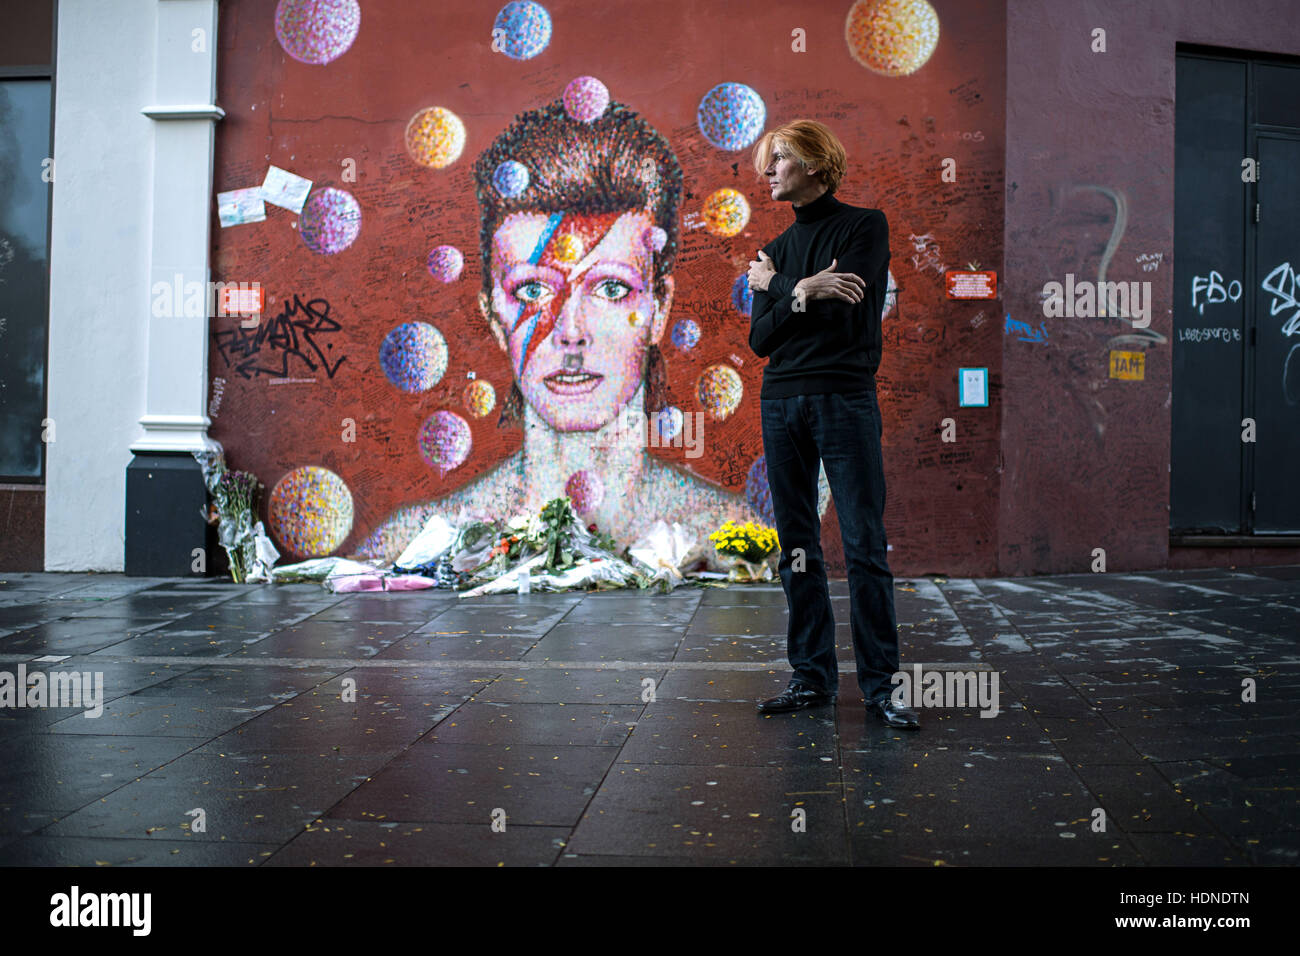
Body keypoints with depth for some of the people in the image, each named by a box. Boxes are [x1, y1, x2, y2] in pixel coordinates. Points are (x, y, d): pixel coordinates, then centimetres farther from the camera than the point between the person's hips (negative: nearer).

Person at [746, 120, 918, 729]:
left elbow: (844, 312, -11)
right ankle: (812, 678, 15)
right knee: (797, 547, 6)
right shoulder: (777, 249, 17)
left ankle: (881, 684, 2)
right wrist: (804, 291, -9)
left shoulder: (865, 226, 2)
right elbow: (760, 338, 6)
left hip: (845, 399, -5)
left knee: (865, 546, -5)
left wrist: (775, 286, 0)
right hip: (781, 401, 5)